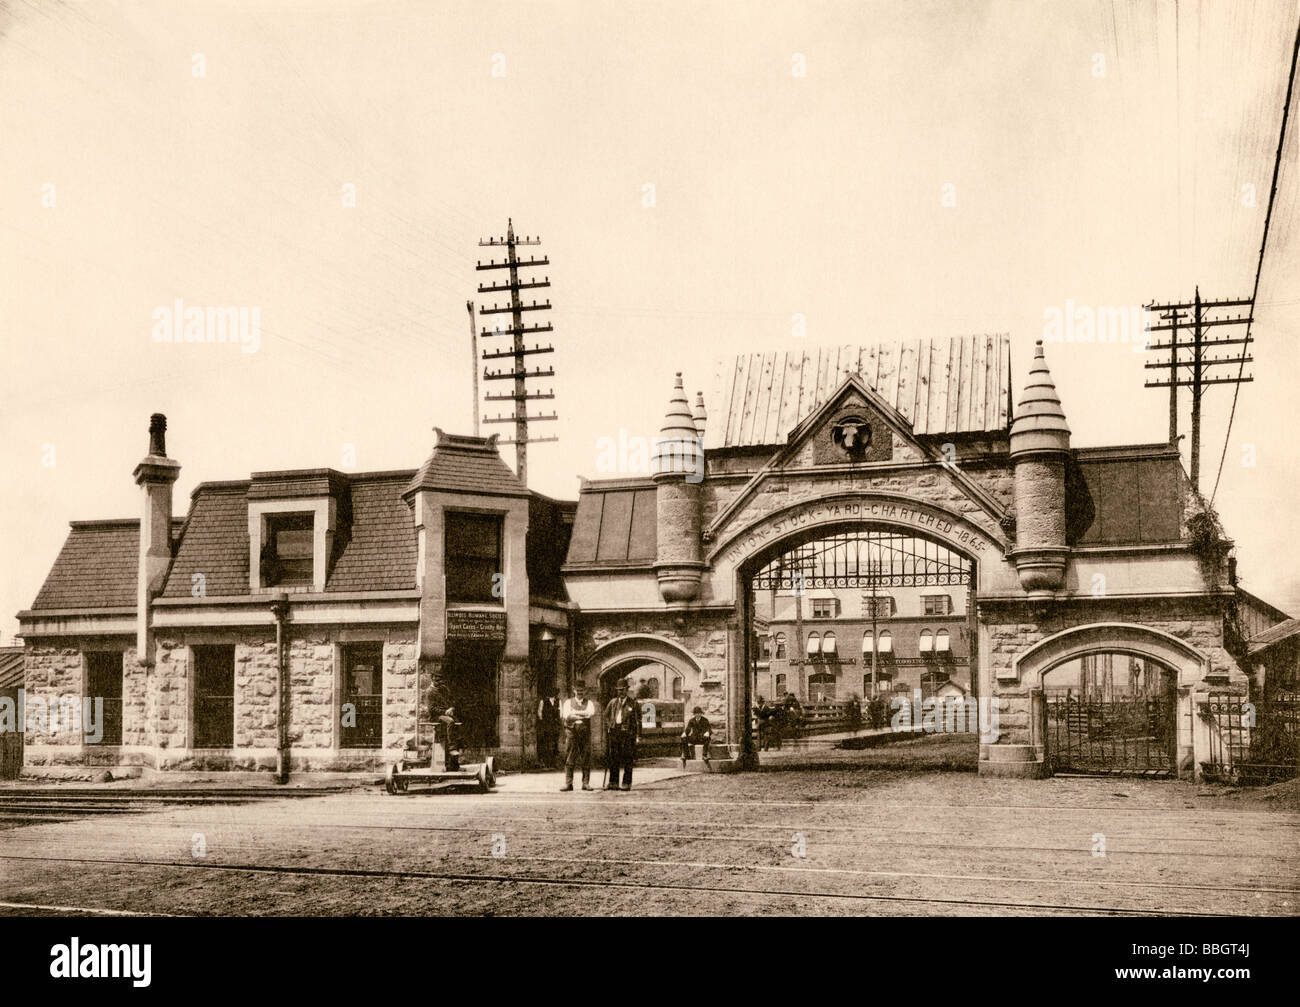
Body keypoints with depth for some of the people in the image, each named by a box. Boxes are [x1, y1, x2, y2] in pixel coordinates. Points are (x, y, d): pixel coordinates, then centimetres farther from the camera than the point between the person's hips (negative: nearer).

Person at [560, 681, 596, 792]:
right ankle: (568, 783, -4)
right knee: (569, 758, -5)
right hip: (571, 730, -1)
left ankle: (586, 783, 4)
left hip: (585, 731, 1)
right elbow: (566, 716, -5)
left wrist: (575, 713, -9)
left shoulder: (589, 703, 13)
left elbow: (592, 713, -8)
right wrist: (583, 716, -8)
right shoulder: (568, 702, 12)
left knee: (586, 757, -1)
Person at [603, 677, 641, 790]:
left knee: (627, 760, -2)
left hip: (627, 733, -4)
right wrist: (609, 726, 6)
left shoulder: (633, 703, 2)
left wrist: (637, 734, -6)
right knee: (613, 758, 4)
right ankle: (613, 782, 9)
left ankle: (627, 783, 2)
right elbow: (606, 716, 21)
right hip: (614, 732, 4)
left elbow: (638, 720, 0)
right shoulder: (613, 702, 14)